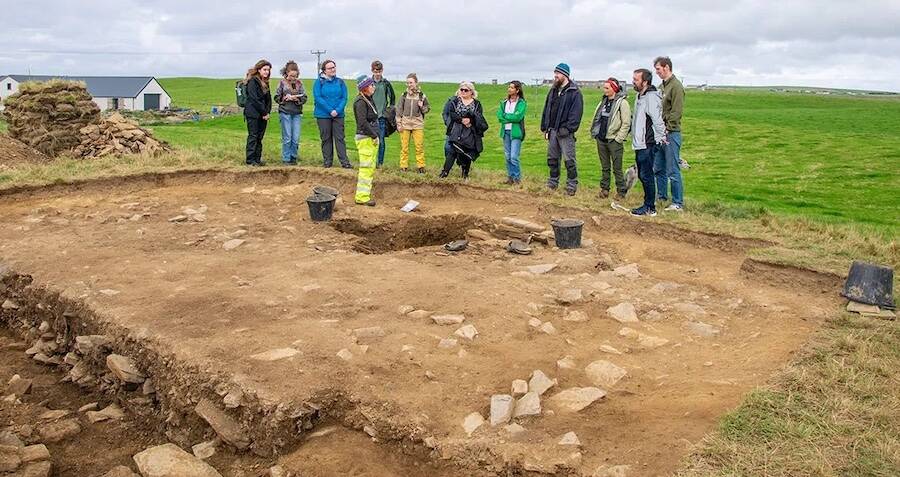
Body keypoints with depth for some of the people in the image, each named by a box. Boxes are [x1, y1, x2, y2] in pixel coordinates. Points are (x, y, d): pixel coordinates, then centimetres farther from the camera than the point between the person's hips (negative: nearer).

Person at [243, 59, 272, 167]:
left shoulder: (265, 83, 16)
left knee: (260, 137, 8)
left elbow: (268, 99, 15)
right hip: (253, 114, -8)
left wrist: (267, 112, 0)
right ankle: (250, 160, -2)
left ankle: (257, 159, 13)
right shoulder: (253, 82, -9)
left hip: (263, 115, 8)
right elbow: (254, 99, -15)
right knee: (253, 136, -5)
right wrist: (264, 112, -13)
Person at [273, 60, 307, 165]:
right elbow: (277, 98, 3)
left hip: (297, 113, 2)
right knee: (287, 138, 0)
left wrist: (297, 99, -14)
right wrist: (285, 98, -14)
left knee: (296, 138, 2)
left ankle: (293, 157, 14)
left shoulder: (299, 83, 6)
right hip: (285, 113, -2)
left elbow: (304, 98, 4)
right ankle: (286, 159, 8)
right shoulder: (282, 83, 1)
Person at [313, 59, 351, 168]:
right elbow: (317, 98, -9)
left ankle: (344, 161, -3)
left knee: (339, 137, -1)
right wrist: (330, 110, -14)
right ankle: (327, 161, 13)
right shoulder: (319, 82, -1)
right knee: (326, 138, 5)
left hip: (338, 115, 1)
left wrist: (337, 110, -12)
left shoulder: (340, 82, 7)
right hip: (323, 115, -1)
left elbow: (344, 98, 3)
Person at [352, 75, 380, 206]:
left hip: (372, 138, 10)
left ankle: (364, 194, 24)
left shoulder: (368, 100, 15)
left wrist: (375, 136, 8)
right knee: (366, 168, -8)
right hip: (365, 138, -10)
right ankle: (362, 197, -4)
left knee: (371, 168, 15)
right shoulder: (361, 102, -15)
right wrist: (374, 136, -18)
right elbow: (363, 122, -22)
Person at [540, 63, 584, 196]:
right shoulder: (553, 91, 14)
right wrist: (544, 128, 11)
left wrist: (568, 128, -21)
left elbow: (576, 112, -15)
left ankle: (571, 185, 4)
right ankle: (553, 183, 24)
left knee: (569, 160, -4)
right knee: (552, 158, 13)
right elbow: (546, 109, 16)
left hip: (565, 132, -7)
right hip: (552, 131, 7)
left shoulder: (574, 92, -8)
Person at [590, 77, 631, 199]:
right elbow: (597, 118, 19)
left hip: (614, 140, -6)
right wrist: (594, 132, 9)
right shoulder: (604, 101, 12)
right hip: (601, 139, 6)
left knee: (617, 168, 0)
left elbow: (626, 123, -13)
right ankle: (604, 189, 21)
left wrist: (618, 139, -15)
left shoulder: (622, 102, -10)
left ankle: (621, 191, 10)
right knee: (605, 167, 14)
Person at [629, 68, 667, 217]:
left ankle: (650, 208, 4)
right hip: (639, 144, 10)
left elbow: (657, 120, -19)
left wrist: (660, 139, -16)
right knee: (642, 175, 15)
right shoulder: (640, 96, 15)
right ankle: (649, 204, 24)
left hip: (648, 145, -10)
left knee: (646, 176, -5)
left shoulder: (651, 97, -16)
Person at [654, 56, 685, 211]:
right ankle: (661, 196, 29)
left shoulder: (676, 86, -11)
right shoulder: (662, 86, 15)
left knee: (673, 171, -5)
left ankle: (678, 204, 1)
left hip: (671, 134, -9)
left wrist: (667, 129, -17)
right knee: (658, 168, 16)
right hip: (661, 133, 9)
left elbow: (676, 112, -17)